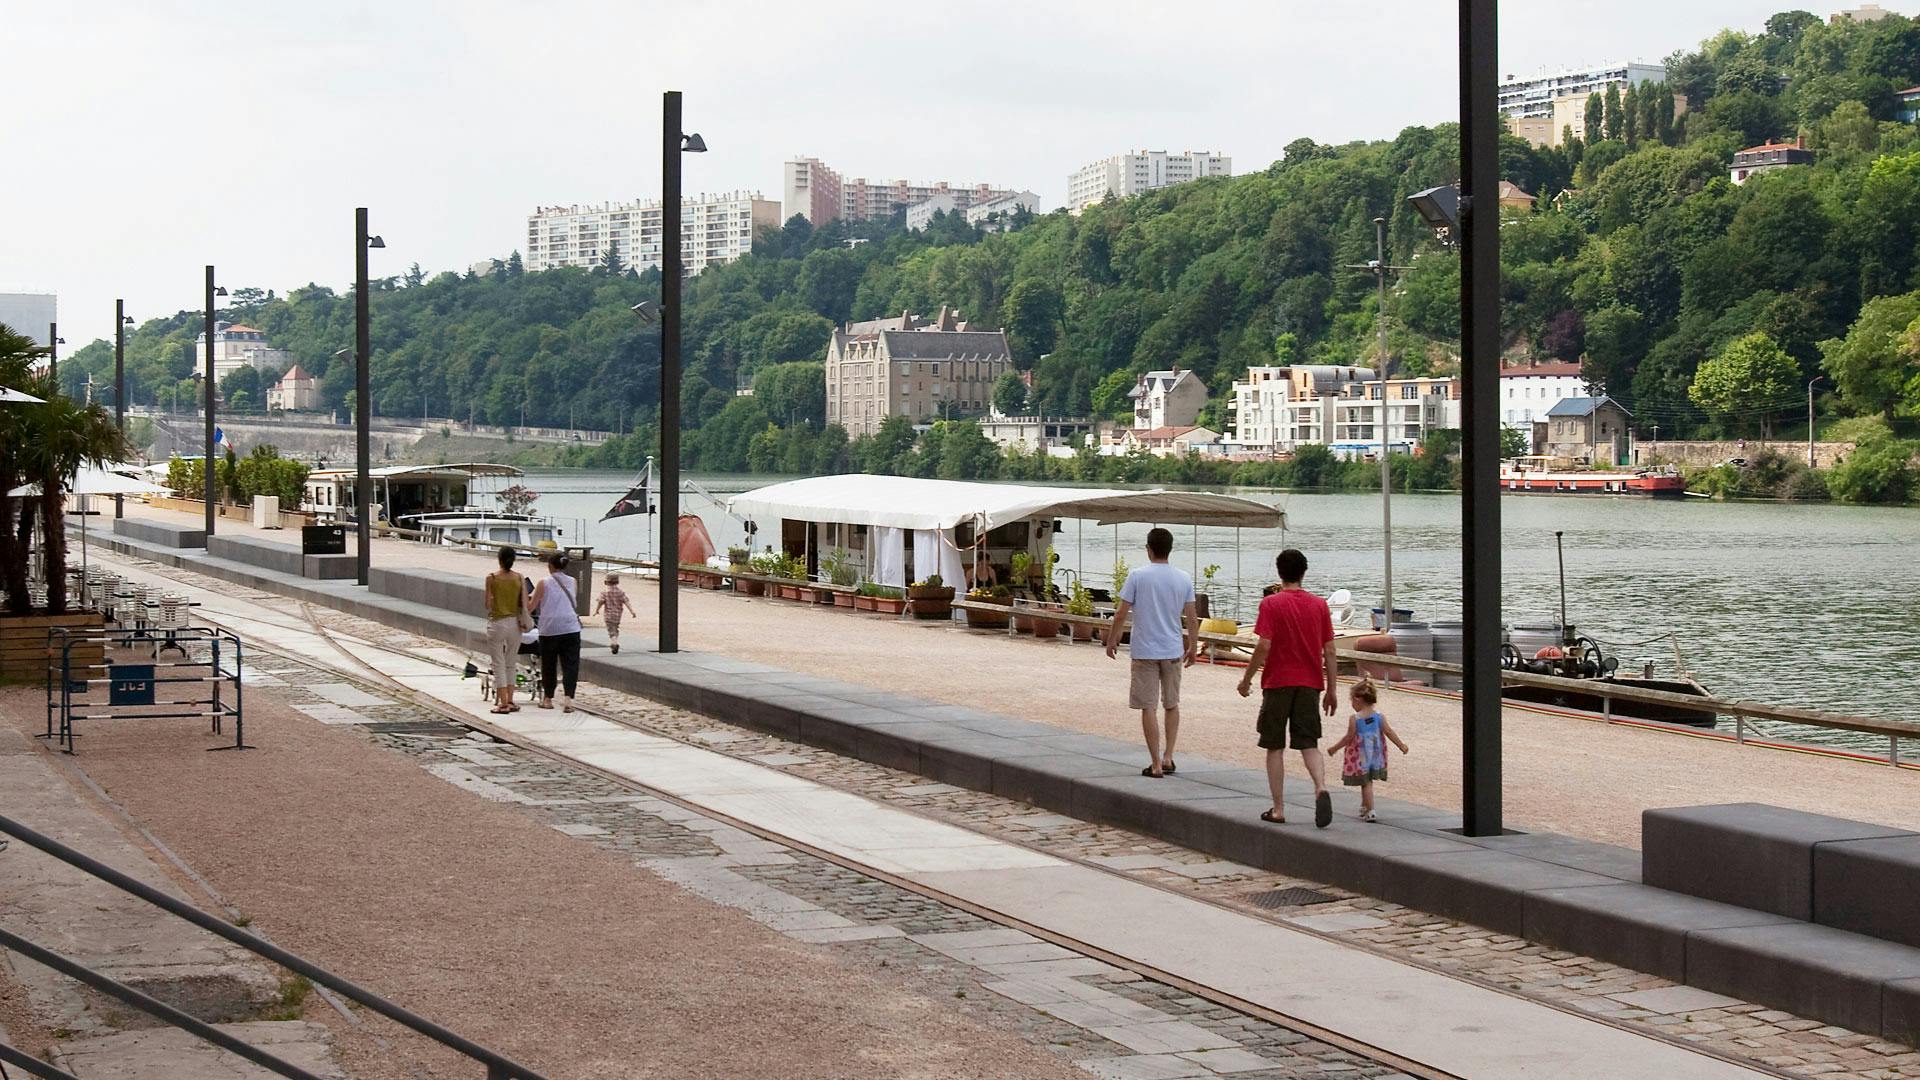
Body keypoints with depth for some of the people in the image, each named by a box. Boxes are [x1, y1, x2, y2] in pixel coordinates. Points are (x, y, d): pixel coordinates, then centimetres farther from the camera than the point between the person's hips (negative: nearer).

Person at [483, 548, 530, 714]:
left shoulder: (492, 578, -8)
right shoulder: (520, 578, -1)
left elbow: (488, 604, -6)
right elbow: (525, 605, -3)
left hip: (497, 623, -3)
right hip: (515, 623, 3)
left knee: (499, 665, 3)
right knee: (510, 664, 16)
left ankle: (503, 703, -1)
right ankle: (510, 701, 16)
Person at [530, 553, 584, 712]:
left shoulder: (544, 583, -2)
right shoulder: (572, 582, 8)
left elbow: (532, 606, 6)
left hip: (549, 629, -2)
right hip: (571, 628, 2)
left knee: (548, 665, 12)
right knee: (570, 664, 0)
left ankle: (548, 699, 21)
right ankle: (568, 697, -16)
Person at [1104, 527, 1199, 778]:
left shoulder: (1138, 576, -8)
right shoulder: (1184, 579, 1)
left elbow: (1120, 614, -7)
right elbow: (1191, 618, 4)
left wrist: (1111, 640, 7)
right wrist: (1193, 648, 16)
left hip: (1144, 652, -3)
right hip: (1173, 651, 3)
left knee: (1148, 708, 2)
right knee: (1172, 705, 19)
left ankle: (1156, 765, 1)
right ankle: (1168, 757, 17)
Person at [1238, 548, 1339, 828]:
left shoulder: (1271, 603, -7)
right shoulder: (1319, 605, 4)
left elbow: (1264, 647, -14)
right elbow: (1329, 651, 3)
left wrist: (1247, 679, -2)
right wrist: (1331, 690, 9)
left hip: (1277, 682, -3)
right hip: (1310, 684, 3)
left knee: (1275, 747, 7)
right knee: (1309, 744, 6)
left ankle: (1278, 809, 7)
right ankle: (1321, 788, -22)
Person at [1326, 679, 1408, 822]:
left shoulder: (1354, 719, -15)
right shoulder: (1379, 716, -4)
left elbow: (1349, 737, -12)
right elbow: (1389, 732, -3)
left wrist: (1335, 748, 0)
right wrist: (1401, 745, 7)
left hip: (1360, 756, -5)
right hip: (1375, 755, 5)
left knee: (1366, 783, 2)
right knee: (1367, 782, 19)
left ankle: (1370, 811, -4)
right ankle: (1364, 807, 32)